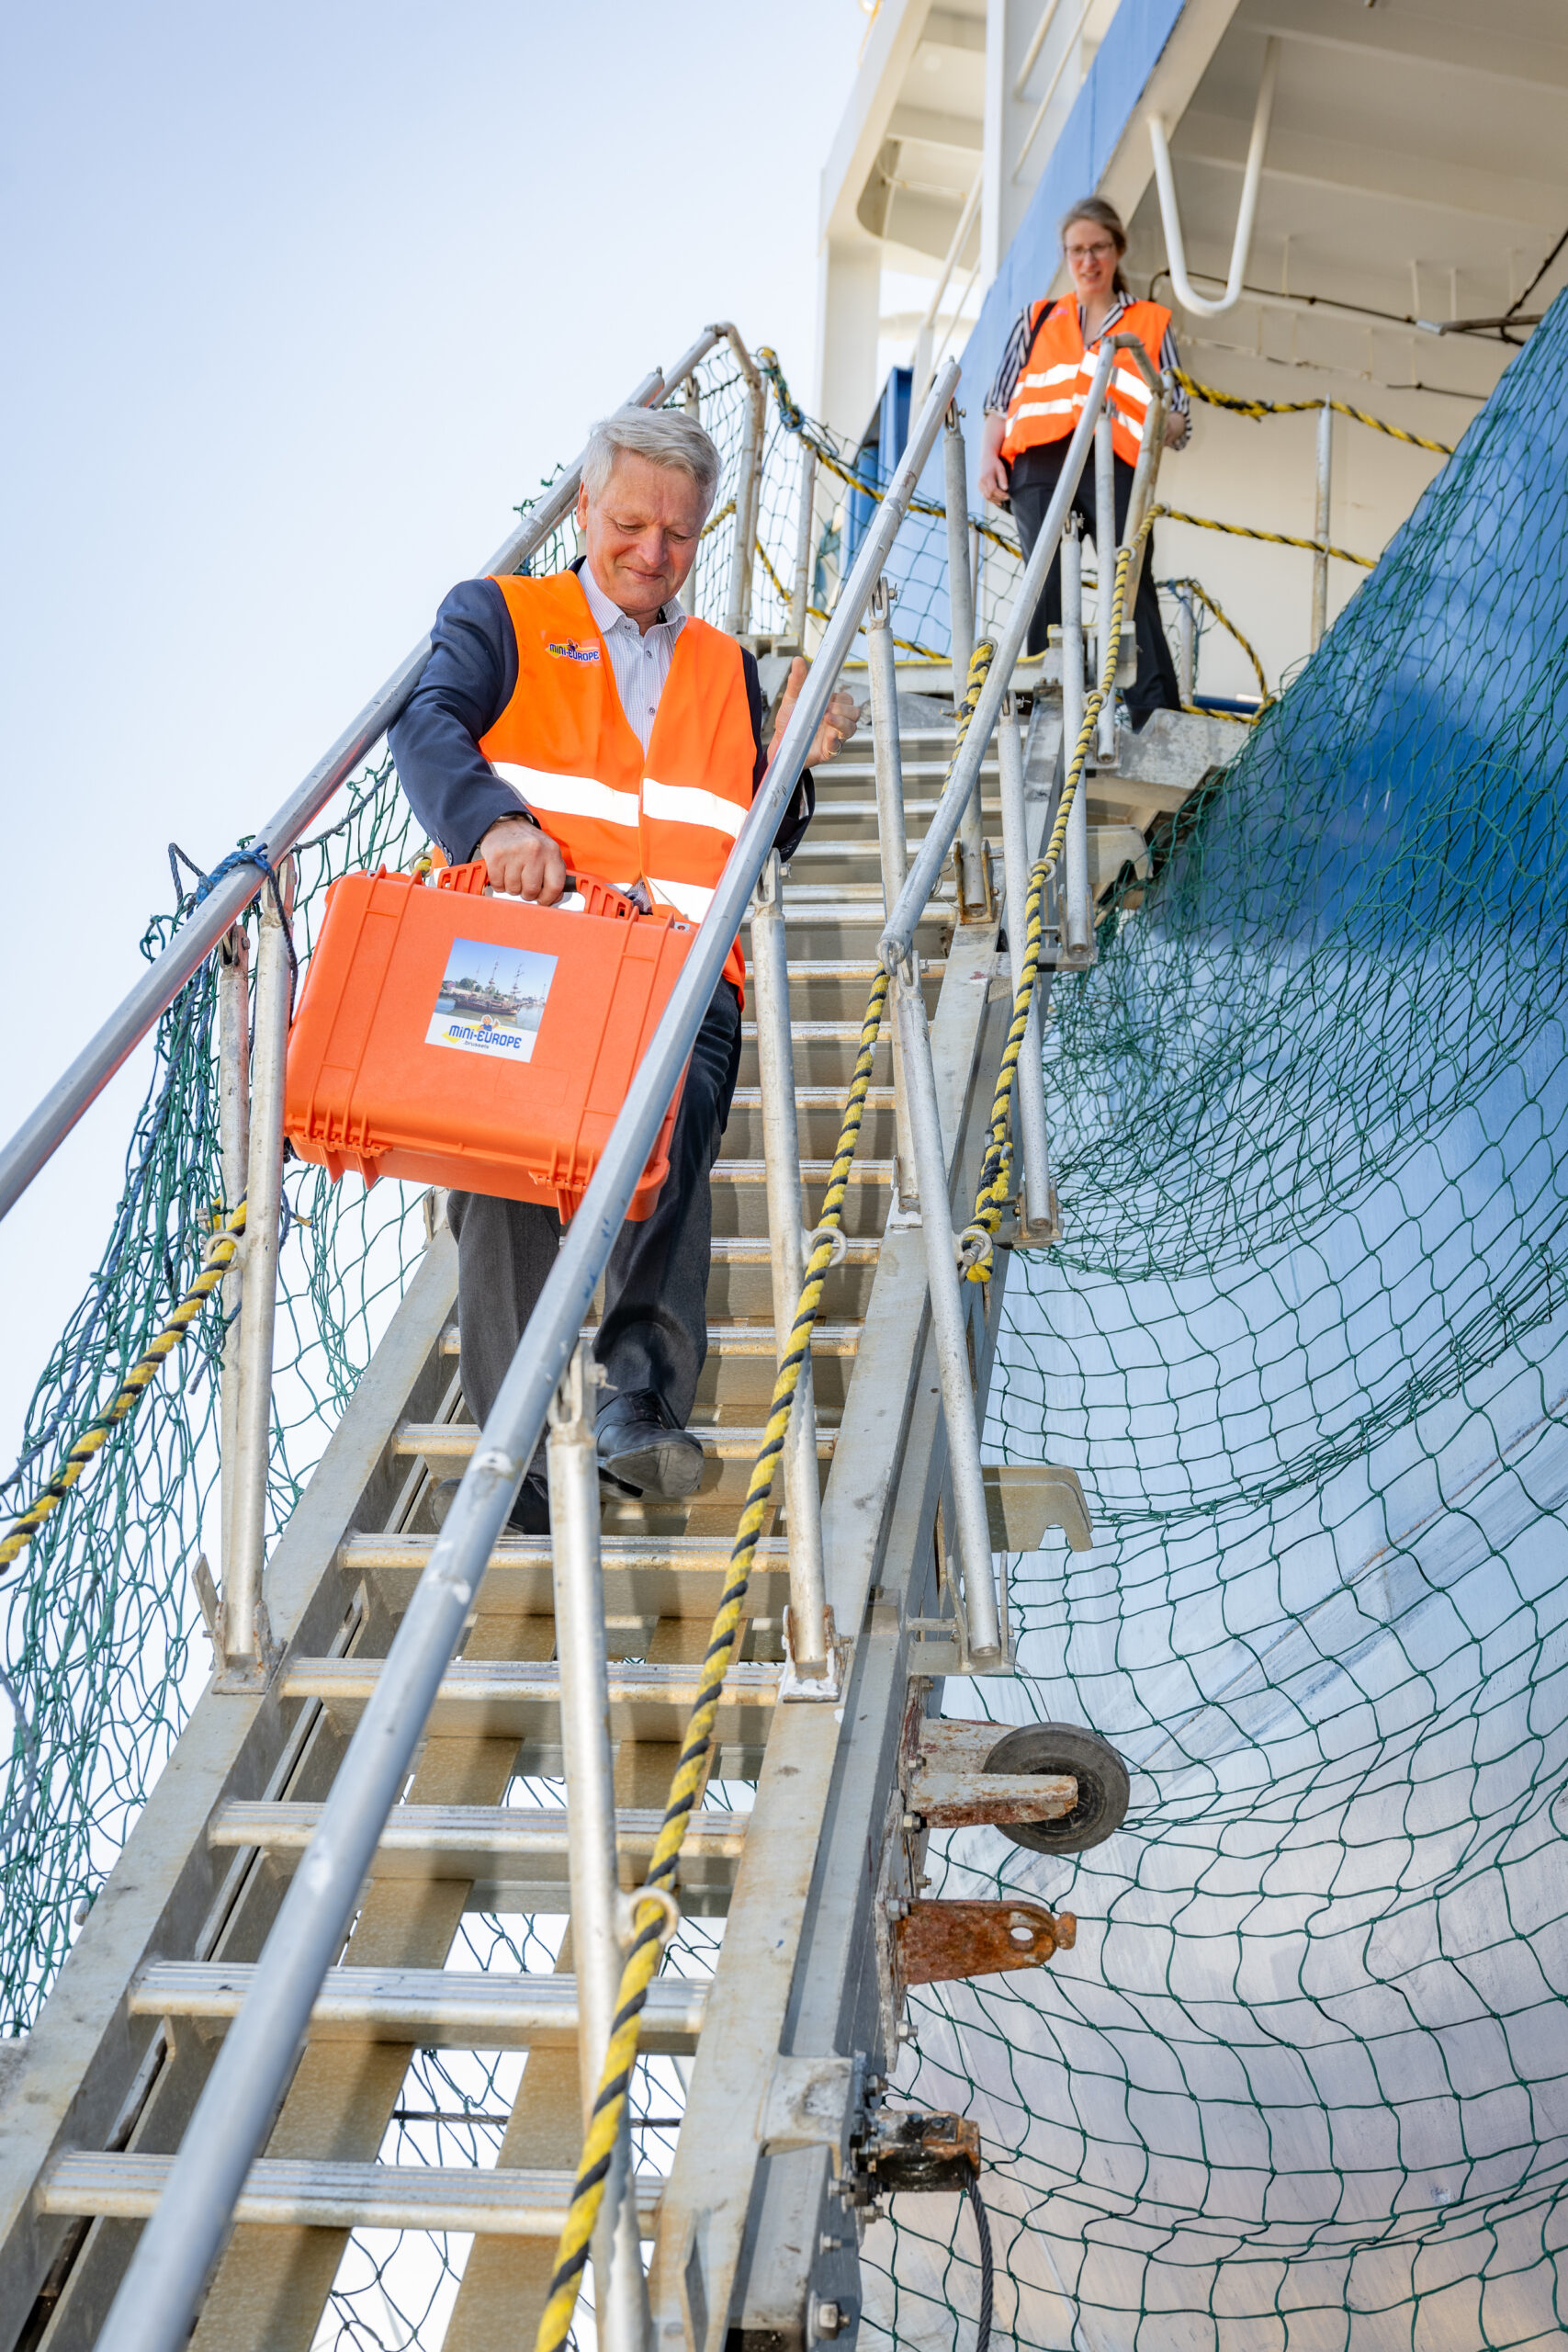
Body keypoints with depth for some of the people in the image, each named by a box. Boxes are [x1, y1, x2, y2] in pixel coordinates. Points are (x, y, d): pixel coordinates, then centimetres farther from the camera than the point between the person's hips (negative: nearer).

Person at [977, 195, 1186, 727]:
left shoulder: (1152, 323, 24)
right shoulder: (1037, 320, 28)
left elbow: (1177, 413, 18)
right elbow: (999, 401, 22)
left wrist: (1167, 427, -6)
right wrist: (988, 457, 3)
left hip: (1115, 467, -2)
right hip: (1040, 466, 2)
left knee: (1132, 590, -16)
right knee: (1045, 588, -10)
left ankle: (1157, 718, -22)